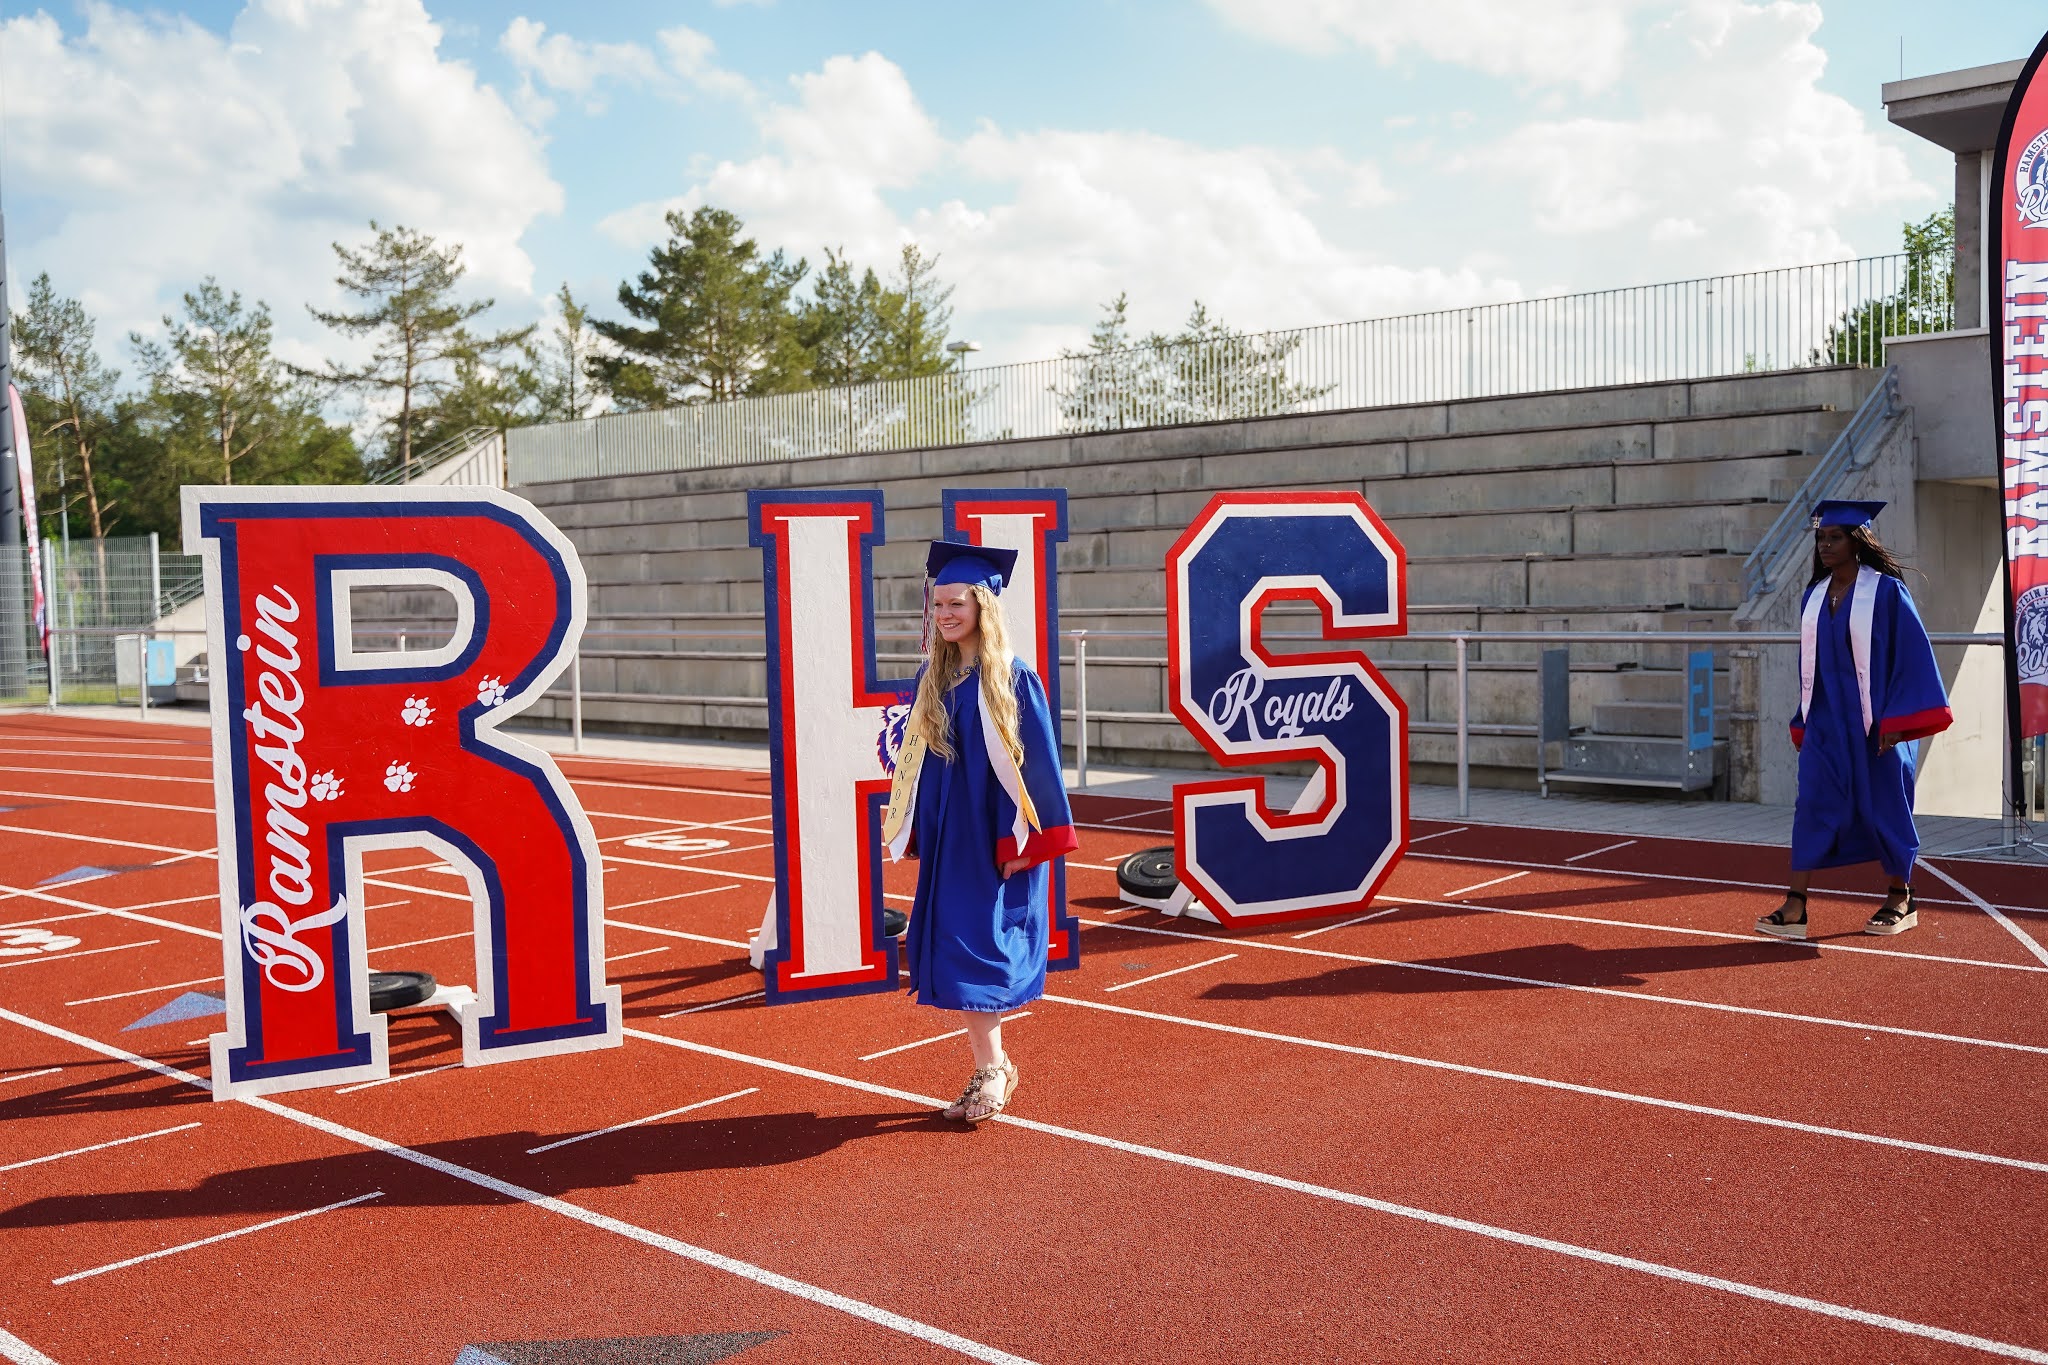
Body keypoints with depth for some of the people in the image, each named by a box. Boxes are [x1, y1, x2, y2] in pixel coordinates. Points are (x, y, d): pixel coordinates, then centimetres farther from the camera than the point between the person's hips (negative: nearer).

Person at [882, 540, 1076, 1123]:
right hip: (946, 839, 6)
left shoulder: (1014, 680, -10)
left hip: (998, 840, -6)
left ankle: (991, 1072, 9)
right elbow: (912, 756, 12)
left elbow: (1037, 762, -10)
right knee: (950, 954, 6)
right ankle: (993, 1067, 18)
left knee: (975, 954, -5)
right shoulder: (932, 679, 7)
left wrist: (1025, 843, -13)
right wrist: (911, 830, 9)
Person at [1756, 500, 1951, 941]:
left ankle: (1901, 899, 24)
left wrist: (1895, 721, -15)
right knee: (1813, 806, -4)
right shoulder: (1814, 596, 9)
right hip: (1824, 721, 5)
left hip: (1873, 721, -5)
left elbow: (1911, 655, -10)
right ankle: (1795, 908, -7)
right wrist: (1803, 723, 12)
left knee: (1882, 808, 6)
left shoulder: (1886, 591, -8)